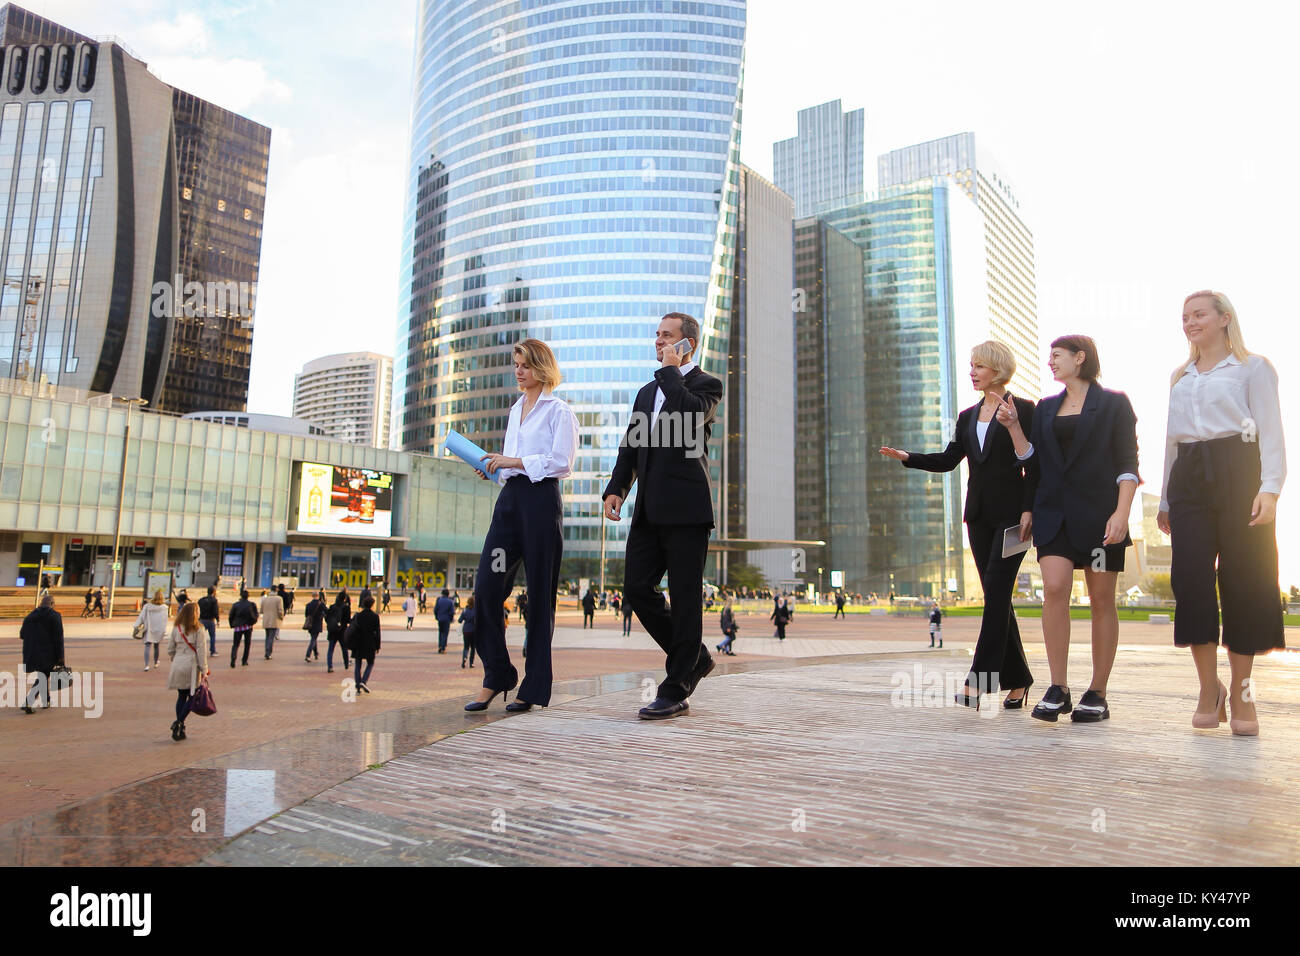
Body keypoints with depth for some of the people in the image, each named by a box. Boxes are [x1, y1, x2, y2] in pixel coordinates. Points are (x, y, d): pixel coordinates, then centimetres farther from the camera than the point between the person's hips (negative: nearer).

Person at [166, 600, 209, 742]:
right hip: (191, 666, -5)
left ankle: (180, 730, 13)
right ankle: (179, 722, -8)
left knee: (181, 697, 11)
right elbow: (201, 651, -10)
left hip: (178, 666, 5)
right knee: (192, 697, 6)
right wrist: (204, 670, -6)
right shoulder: (197, 630, -10)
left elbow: (170, 650, 8)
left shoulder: (176, 629, 4)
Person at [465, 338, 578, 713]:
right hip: (510, 499, 7)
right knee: (487, 586, -4)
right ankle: (496, 676, 9)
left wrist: (513, 461, -14)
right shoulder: (516, 408, 21)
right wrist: (494, 466, 8)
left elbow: (561, 462, -11)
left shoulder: (558, 410, -1)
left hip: (541, 501, -6)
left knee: (539, 594, -1)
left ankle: (534, 688, 8)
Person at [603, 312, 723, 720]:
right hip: (650, 510, 7)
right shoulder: (647, 391, 23)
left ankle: (676, 691, 6)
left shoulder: (706, 384, 2)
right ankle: (695, 658, 22)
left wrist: (670, 371, -8)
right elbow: (631, 445, 21)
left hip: (685, 509, -7)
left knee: (684, 598, -2)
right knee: (636, 587, 4)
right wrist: (616, 487, 6)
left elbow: (689, 415, -21)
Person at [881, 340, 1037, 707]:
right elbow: (948, 460, 11)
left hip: (1011, 514, -6)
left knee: (996, 591, -13)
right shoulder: (968, 417, 16)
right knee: (997, 596, 7)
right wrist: (907, 457, -3)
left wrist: (1028, 510, -14)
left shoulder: (1023, 409, -1)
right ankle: (1016, 679, 15)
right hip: (979, 515, 6)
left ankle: (980, 678, -14)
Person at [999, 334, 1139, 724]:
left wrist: (1121, 513, -13)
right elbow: (1033, 462, 13)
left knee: (1101, 600, 2)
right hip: (1054, 513, 3)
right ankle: (1058, 688, -7)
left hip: (1099, 513, -3)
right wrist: (1013, 426, 2)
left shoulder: (1114, 403, 4)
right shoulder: (1046, 408, 16)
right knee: (1054, 590, -12)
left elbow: (1128, 464, -2)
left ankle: (1097, 694, 9)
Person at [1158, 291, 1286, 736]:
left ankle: (1241, 692, 5)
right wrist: (1165, 499, 17)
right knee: (1191, 579, -7)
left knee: (1244, 581, -4)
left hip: (1236, 472, -4)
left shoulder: (1252, 368, 7)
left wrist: (1270, 488, -16)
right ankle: (1209, 688, 2)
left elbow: (1271, 431, -2)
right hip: (1189, 478, 4)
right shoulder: (1179, 378, 21)